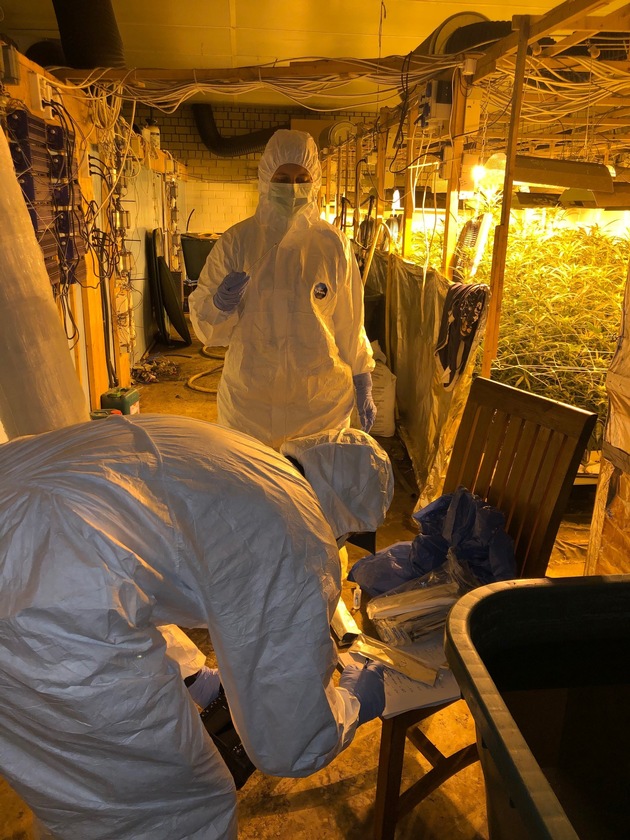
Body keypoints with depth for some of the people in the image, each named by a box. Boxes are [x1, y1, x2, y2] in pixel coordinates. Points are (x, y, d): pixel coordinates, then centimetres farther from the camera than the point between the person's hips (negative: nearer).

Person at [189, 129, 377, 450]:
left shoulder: (333, 244, -1)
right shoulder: (237, 241, -3)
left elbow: (350, 323, 6)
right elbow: (205, 327, -1)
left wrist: (363, 387, 8)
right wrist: (221, 305, -22)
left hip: (322, 401, 0)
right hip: (249, 401, 0)